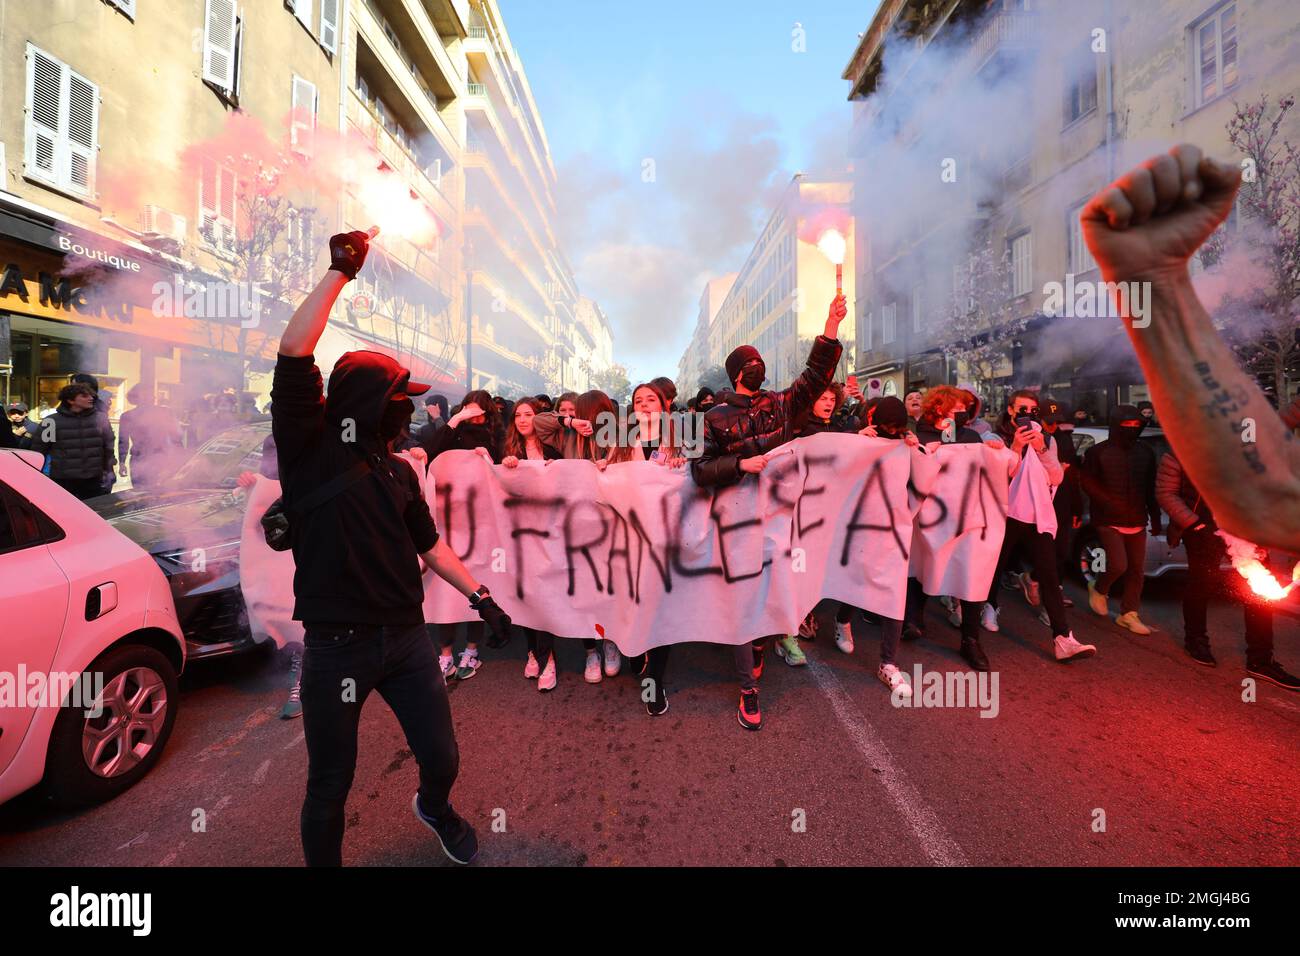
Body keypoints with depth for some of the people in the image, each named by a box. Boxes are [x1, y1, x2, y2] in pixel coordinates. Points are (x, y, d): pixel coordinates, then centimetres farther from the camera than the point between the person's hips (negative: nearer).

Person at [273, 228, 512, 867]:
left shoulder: (397, 471, 9)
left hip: (406, 638, 5)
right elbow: (294, 354, -18)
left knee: (441, 757, 15)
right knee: (330, 784, 13)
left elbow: (428, 545, 13)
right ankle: (323, 862, 43)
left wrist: (479, 595, 9)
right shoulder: (309, 448, -5)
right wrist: (340, 272, -13)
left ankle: (434, 808, 50)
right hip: (336, 646, -4)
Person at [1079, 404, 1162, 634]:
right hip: (1109, 521, -5)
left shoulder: (1145, 452, 10)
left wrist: (1155, 518, 11)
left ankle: (1128, 614, 17)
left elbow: (1151, 488, 13)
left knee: (1137, 570, 6)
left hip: (1137, 521, 5)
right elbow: (1087, 482, -6)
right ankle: (1098, 589, 17)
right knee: (1118, 565, -14)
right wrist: (1109, 503, -16)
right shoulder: (1098, 452, -4)